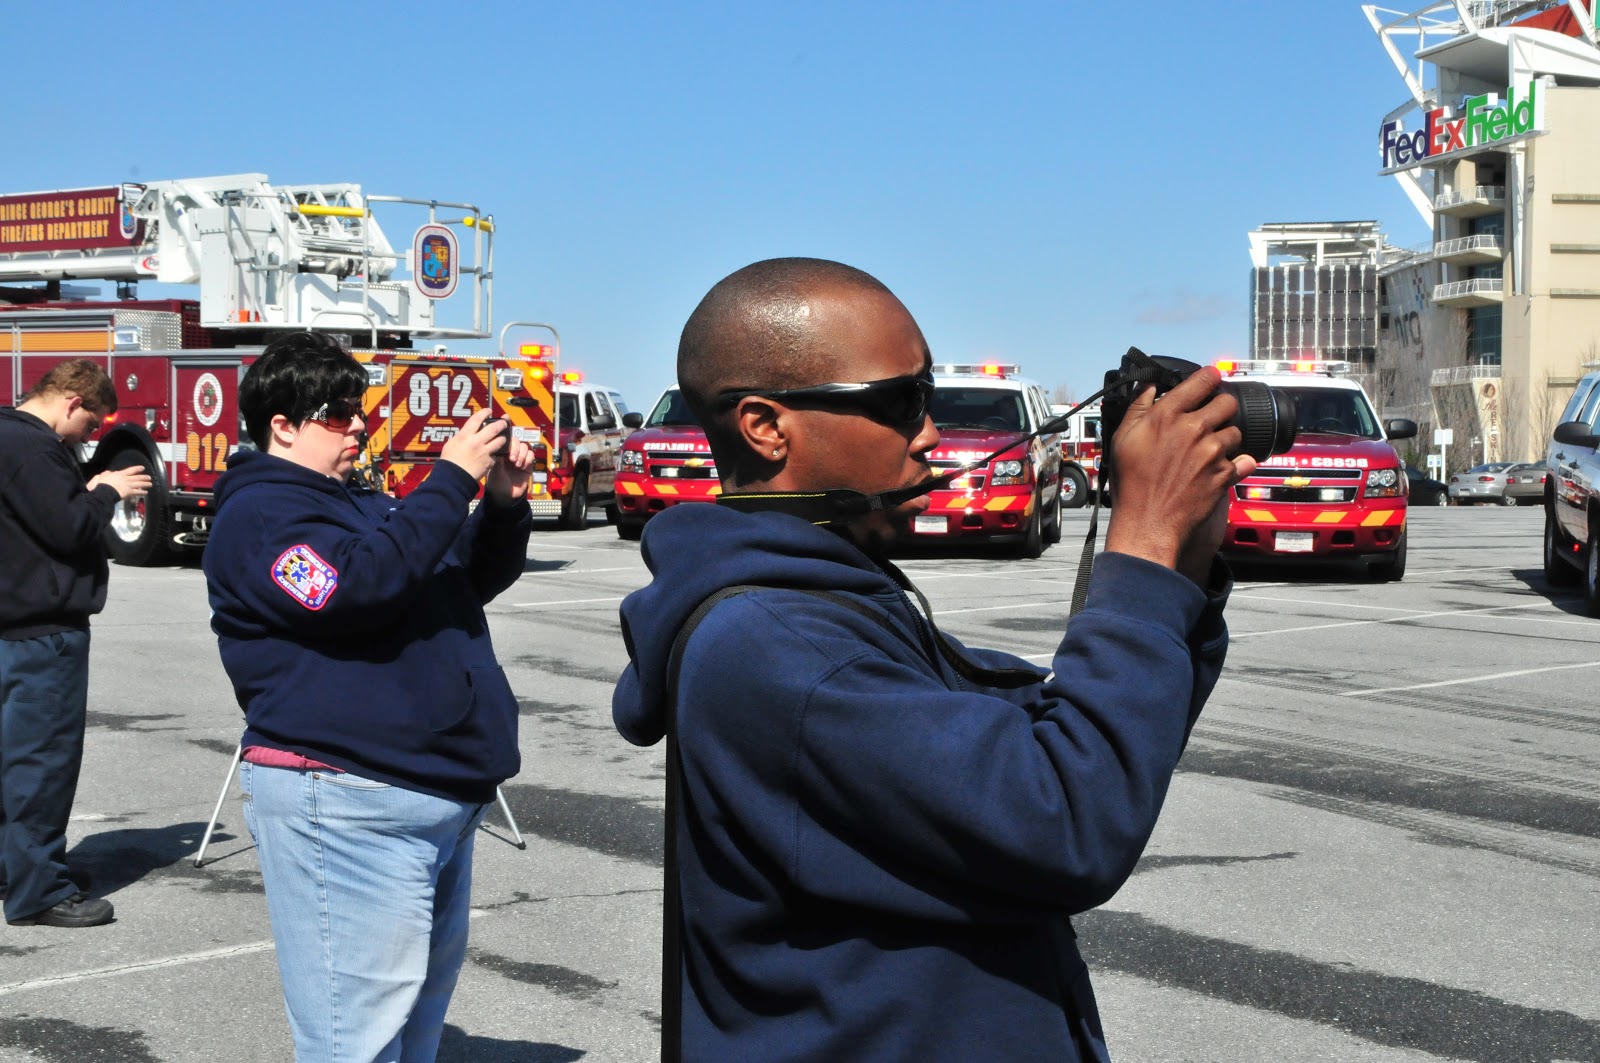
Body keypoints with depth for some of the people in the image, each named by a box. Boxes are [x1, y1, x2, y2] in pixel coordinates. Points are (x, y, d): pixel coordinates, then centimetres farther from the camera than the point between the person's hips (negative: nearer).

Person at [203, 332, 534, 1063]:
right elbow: (351, 588, -25)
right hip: (347, 808, -10)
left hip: (438, 796, 10)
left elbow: (474, 581, 23)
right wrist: (451, 483, -20)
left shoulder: (364, 506, 20)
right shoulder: (258, 514, -7)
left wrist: (504, 505, 4)